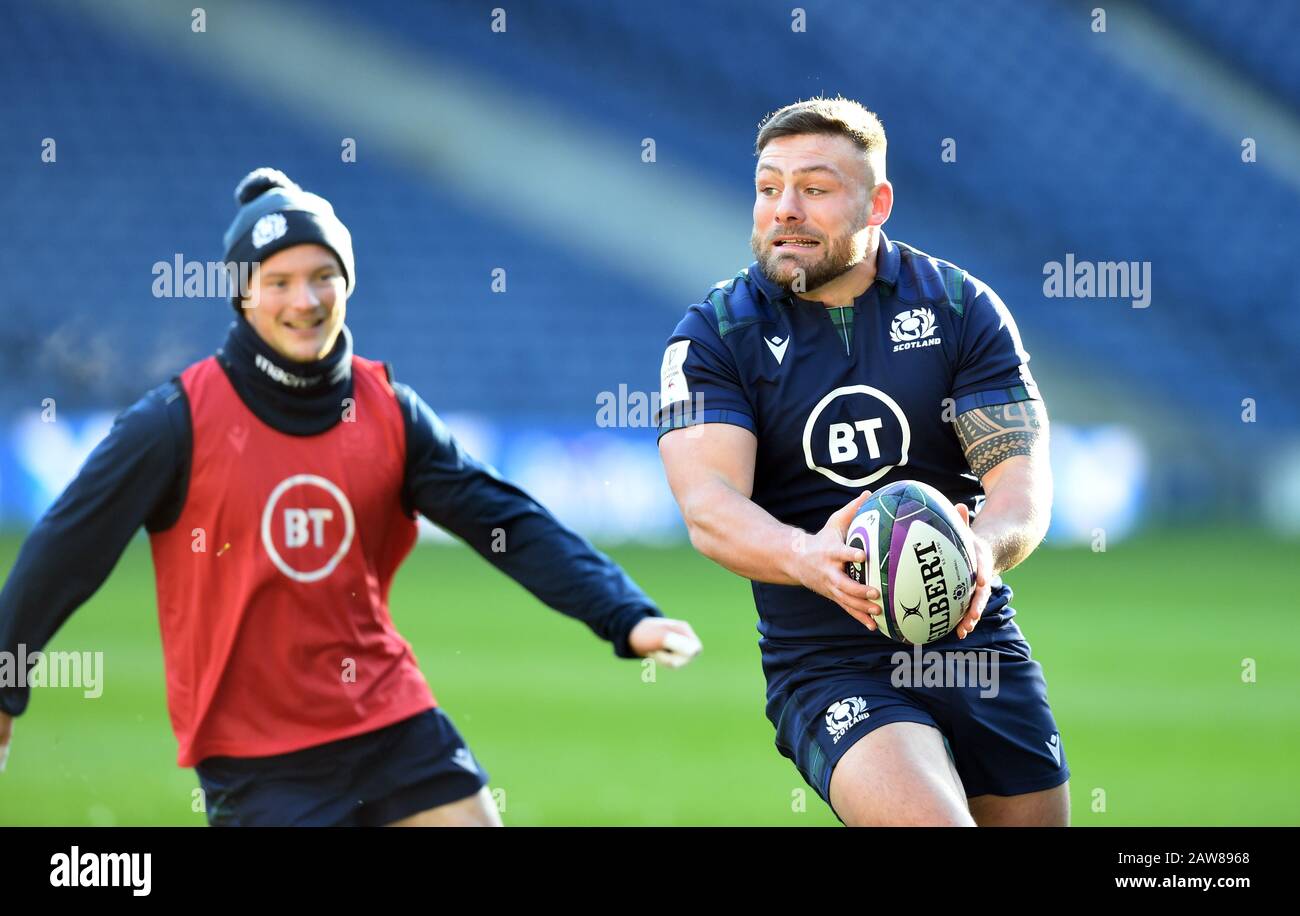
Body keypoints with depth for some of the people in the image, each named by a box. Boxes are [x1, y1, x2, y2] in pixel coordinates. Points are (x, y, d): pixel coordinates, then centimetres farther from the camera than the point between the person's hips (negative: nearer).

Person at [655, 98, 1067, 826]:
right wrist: (807, 559, -38)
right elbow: (708, 504, -16)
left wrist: (983, 548, -31)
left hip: (977, 641, 3)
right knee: (931, 820, -29)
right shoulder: (714, 336, -1)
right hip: (828, 667, -3)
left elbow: (1022, 472, -6)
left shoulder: (961, 307, 3)